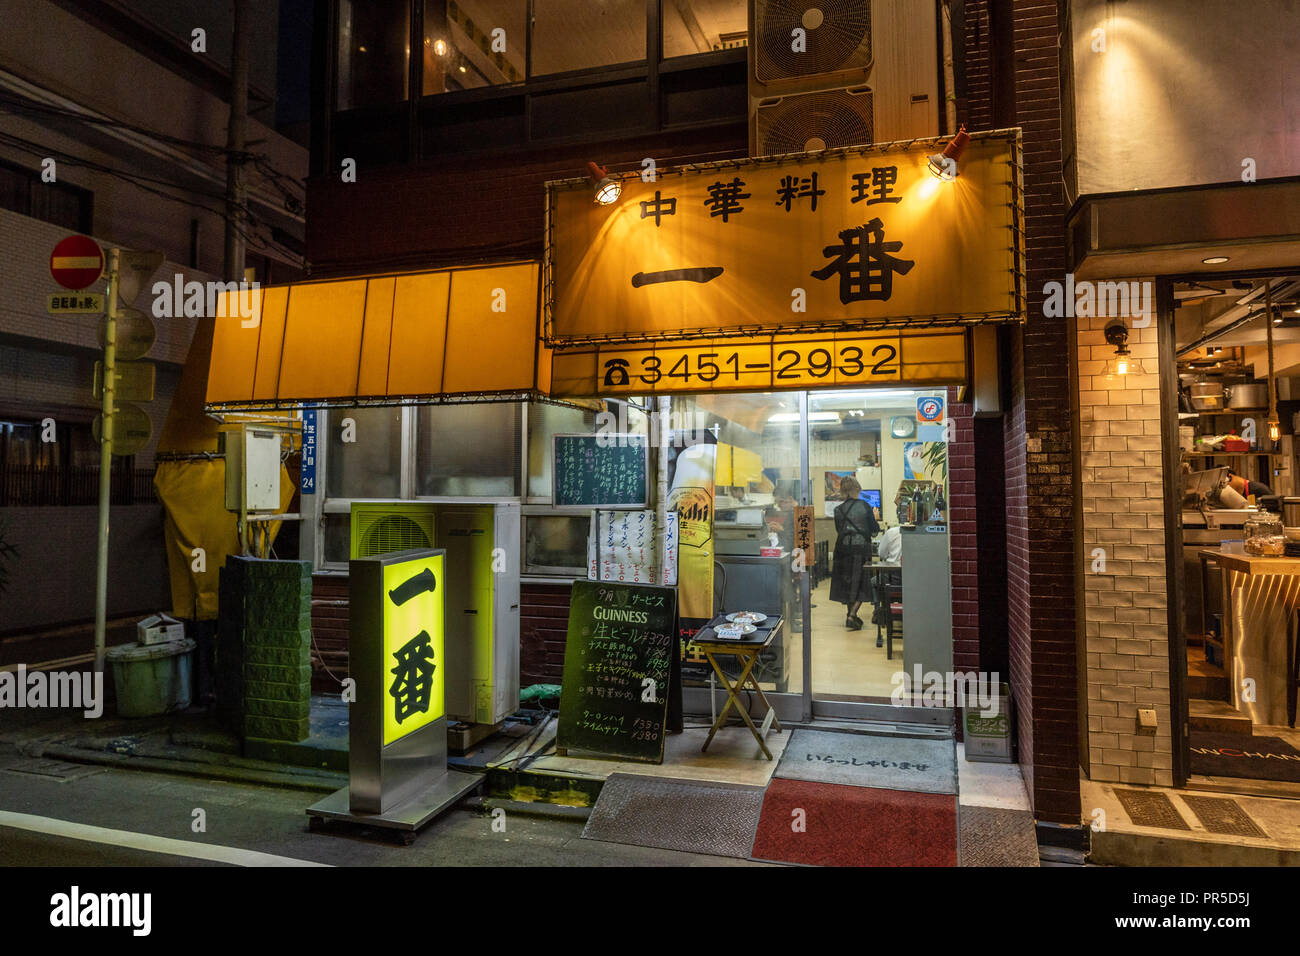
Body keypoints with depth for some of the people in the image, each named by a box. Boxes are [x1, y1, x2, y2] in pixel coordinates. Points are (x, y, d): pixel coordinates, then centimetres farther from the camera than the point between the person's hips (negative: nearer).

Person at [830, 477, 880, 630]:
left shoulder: (839, 510, 2)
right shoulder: (864, 506, -5)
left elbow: (837, 533, 8)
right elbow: (875, 531, -1)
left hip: (843, 548, 3)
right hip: (861, 548, -3)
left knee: (846, 582, 16)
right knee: (860, 584, 3)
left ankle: (851, 614, 25)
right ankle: (852, 616, -10)